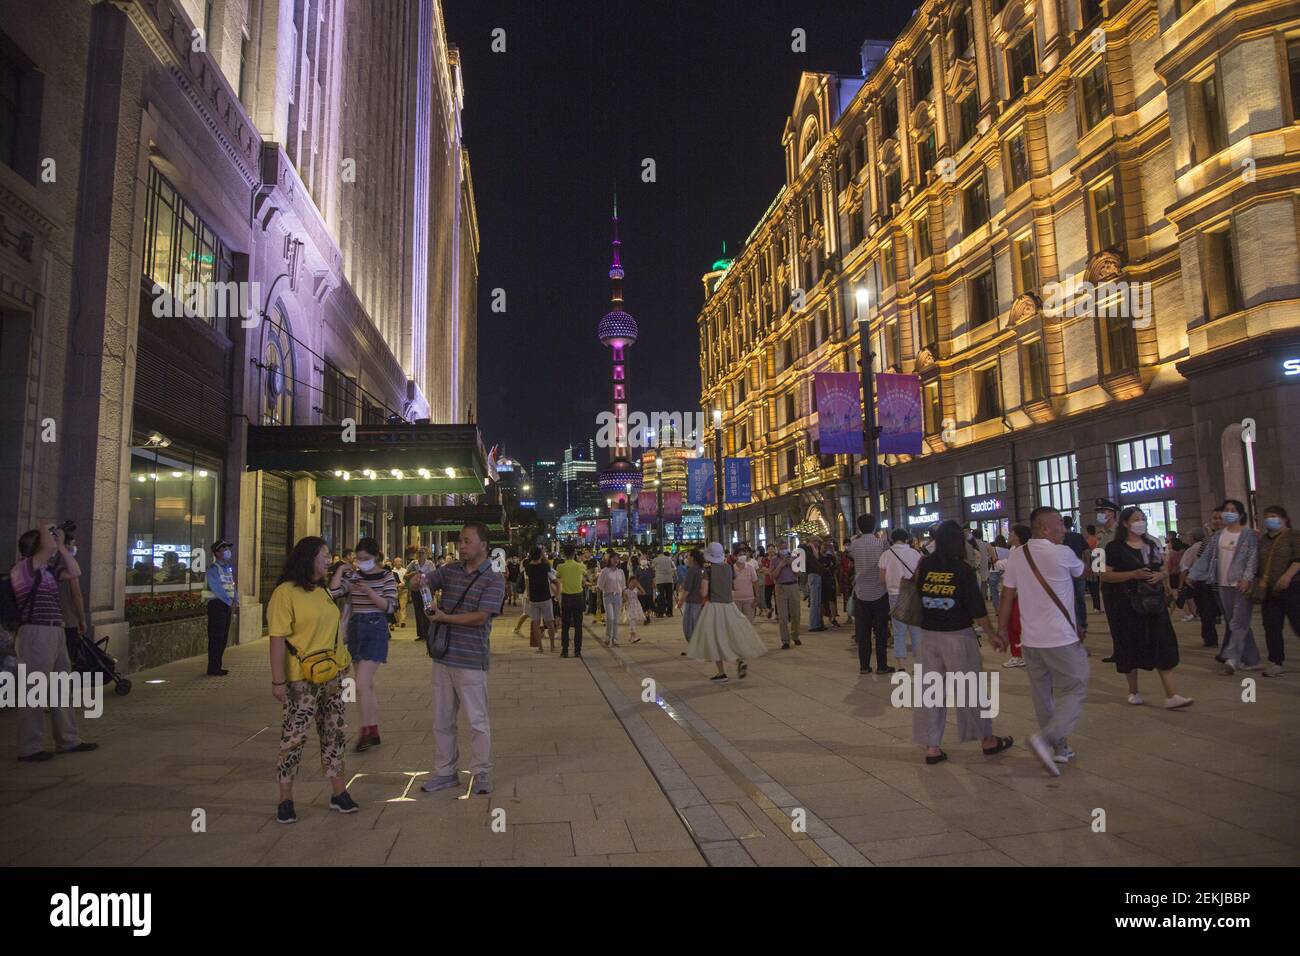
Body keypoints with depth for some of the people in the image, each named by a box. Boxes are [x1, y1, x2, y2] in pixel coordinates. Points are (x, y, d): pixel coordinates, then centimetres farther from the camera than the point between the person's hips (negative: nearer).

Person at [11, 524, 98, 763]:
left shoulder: (47, 571, 16)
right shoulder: (23, 568, -9)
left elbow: (75, 573, 16)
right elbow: (48, 547, -23)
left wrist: (62, 546, 14)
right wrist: (46, 529, -3)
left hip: (55, 633, 9)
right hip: (36, 633, -9)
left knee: (61, 689, 15)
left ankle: (68, 740, 24)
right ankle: (29, 749, 3)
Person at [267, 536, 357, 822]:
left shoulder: (322, 590, 9)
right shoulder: (285, 592, -14)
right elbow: (277, 639, -18)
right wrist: (278, 681, -20)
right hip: (302, 679, -7)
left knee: (335, 733, 13)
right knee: (294, 737, 3)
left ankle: (339, 793, 23)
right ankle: (285, 800, 18)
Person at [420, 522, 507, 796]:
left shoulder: (493, 580, -10)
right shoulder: (450, 570, 7)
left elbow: (481, 617, -18)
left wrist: (444, 617, -17)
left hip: (471, 661, -6)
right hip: (443, 656, 6)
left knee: (477, 720, 5)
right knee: (442, 719, 15)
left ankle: (481, 773, 19)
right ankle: (444, 772, 28)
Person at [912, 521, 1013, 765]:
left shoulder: (924, 565, -1)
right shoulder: (964, 570, -10)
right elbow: (977, 608, -9)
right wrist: (992, 634, 2)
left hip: (929, 635, 3)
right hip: (958, 636, -3)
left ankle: (931, 747, 13)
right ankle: (987, 740, 27)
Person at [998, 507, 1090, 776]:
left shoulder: (1016, 555, 2)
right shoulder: (1063, 553, -12)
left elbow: (1007, 597, 4)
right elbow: (1081, 572, 10)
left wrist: (1002, 629, 13)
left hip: (1030, 638, 6)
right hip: (1062, 638, -5)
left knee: (1042, 694, 15)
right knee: (1074, 692, 4)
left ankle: (1059, 748, 25)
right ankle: (1045, 738, -12)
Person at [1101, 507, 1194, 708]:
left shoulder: (1152, 544, 11)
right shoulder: (1115, 547, -5)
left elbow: (1162, 570, 19)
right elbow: (1105, 575, -10)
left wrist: (1160, 575, -4)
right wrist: (1133, 574, -20)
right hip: (1126, 603, -4)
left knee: (1163, 645, -4)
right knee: (1131, 647, 6)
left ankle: (1171, 696, -2)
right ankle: (1133, 692, 22)